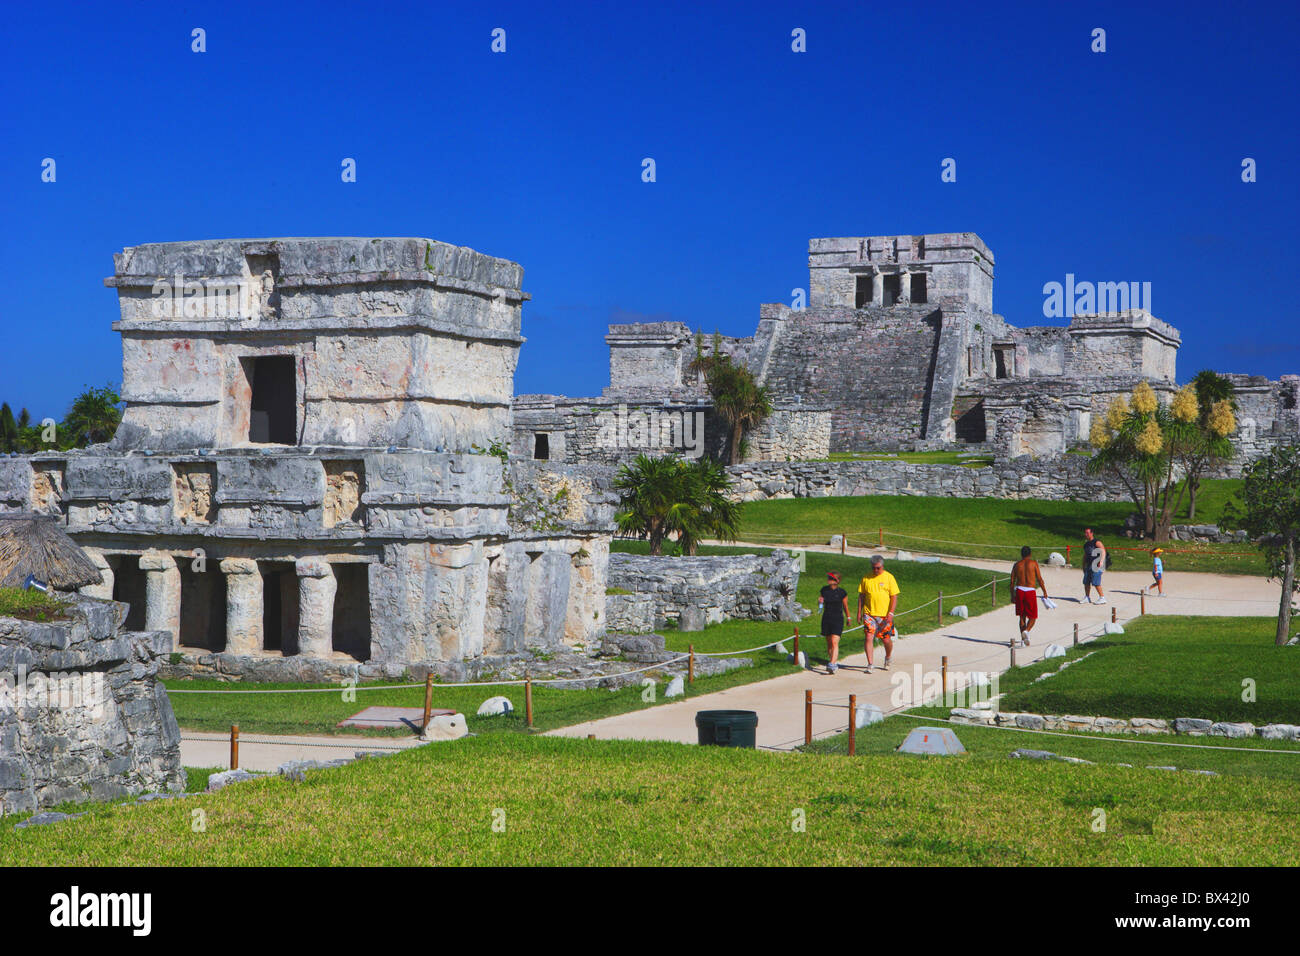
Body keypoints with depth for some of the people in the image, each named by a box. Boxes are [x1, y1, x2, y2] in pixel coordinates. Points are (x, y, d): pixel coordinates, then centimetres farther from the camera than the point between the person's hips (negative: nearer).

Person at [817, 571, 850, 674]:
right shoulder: (824, 590, 5)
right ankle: (835, 662, 27)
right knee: (829, 643, 10)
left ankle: (832, 665, -24)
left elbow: (845, 606, 6)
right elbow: (820, 606, 15)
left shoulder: (842, 592, -6)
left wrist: (848, 618, 14)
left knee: (834, 642, -16)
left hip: (838, 619, -5)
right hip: (826, 618, 5)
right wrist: (820, 602, -6)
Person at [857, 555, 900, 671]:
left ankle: (888, 657, 34)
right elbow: (861, 596, 12)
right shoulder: (866, 578, 5)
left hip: (884, 615, -1)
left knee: (886, 640, 5)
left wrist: (891, 613, -12)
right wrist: (859, 612, 7)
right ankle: (870, 663, -9)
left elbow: (894, 597, -2)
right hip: (869, 614, 1)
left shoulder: (889, 578, -1)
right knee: (869, 637, -12)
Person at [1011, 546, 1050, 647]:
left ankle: (1023, 639, 10)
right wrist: (1045, 592, 5)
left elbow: (1012, 582, 8)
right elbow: (1039, 579, -4)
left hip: (1019, 590, 3)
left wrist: (1012, 595, 16)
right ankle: (1026, 631, -21)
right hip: (1031, 591, -3)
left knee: (1022, 616, 13)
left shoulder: (1016, 565, 8)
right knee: (1033, 616, 7)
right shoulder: (1033, 563, 0)